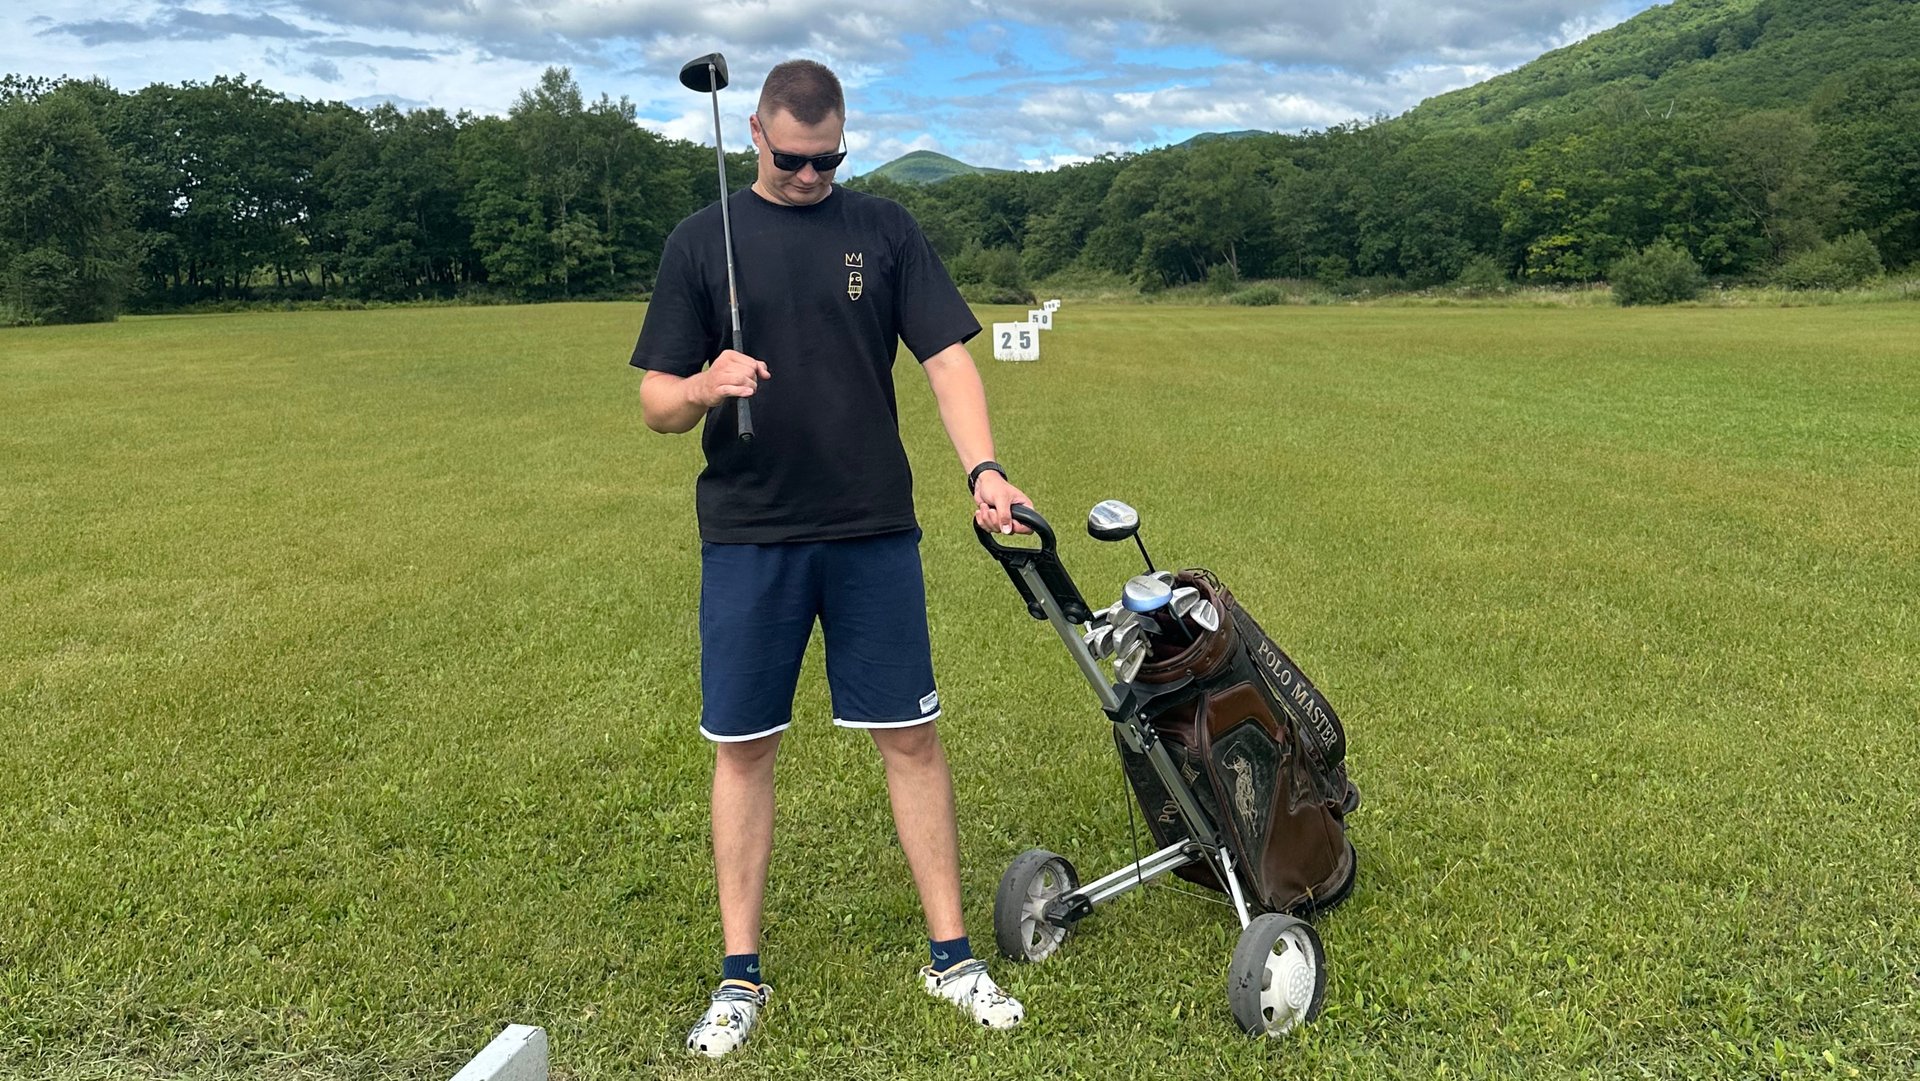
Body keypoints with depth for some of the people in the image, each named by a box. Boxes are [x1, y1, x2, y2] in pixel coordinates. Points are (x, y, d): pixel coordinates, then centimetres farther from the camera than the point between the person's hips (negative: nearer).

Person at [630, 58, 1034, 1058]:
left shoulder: (884, 231, 6)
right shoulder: (703, 241, 4)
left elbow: (947, 356, -2)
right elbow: (656, 403, 2)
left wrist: (982, 467, -19)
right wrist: (707, 386, -21)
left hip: (874, 533, 0)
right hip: (748, 536, 0)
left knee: (911, 738, 5)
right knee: (743, 748, 6)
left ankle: (949, 954, 19)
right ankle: (740, 976, 21)